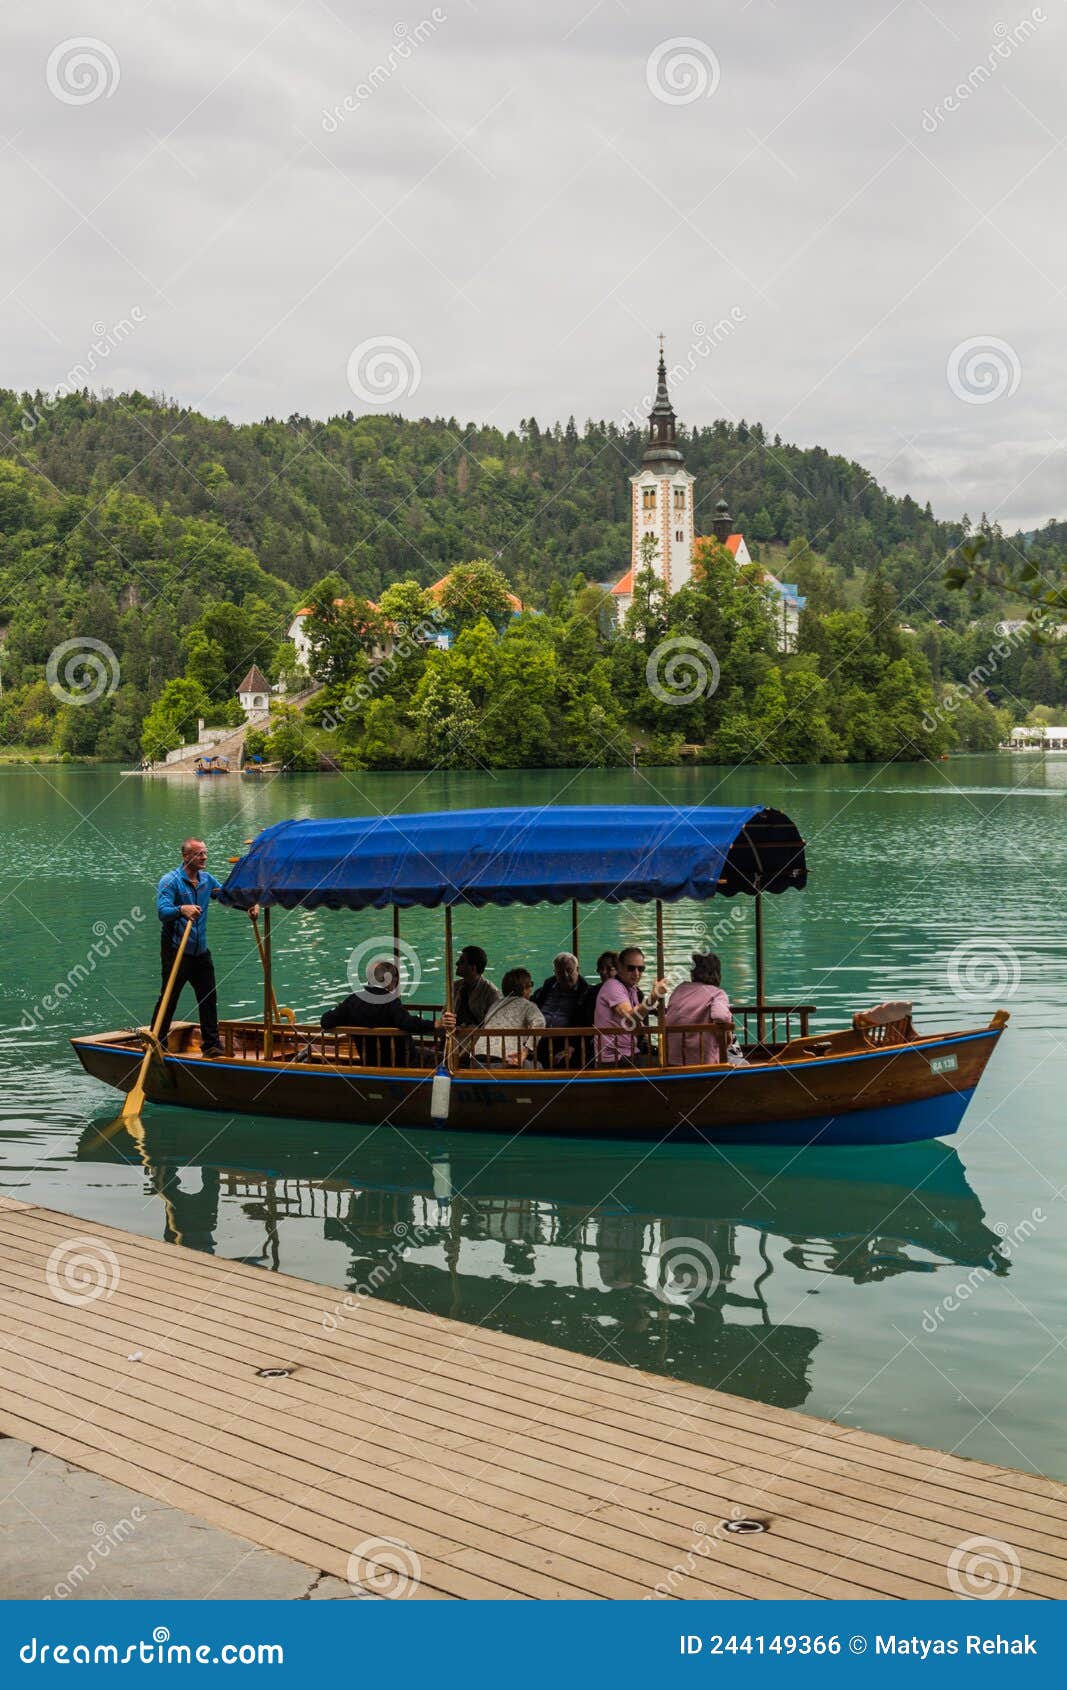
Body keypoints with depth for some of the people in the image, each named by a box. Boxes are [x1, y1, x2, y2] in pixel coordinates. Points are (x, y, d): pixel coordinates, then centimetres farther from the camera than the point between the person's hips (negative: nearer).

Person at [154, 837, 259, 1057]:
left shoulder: (207, 880, 9)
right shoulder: (170, 880, -12)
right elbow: (162, 911, -24)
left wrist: (251, 905, -3)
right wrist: (182, 909, -44)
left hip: (200, 951, 7)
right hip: (175, 950, -7)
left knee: (209, 998, 10)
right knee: (168, 1000, -3)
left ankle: (211, 1045, 19)